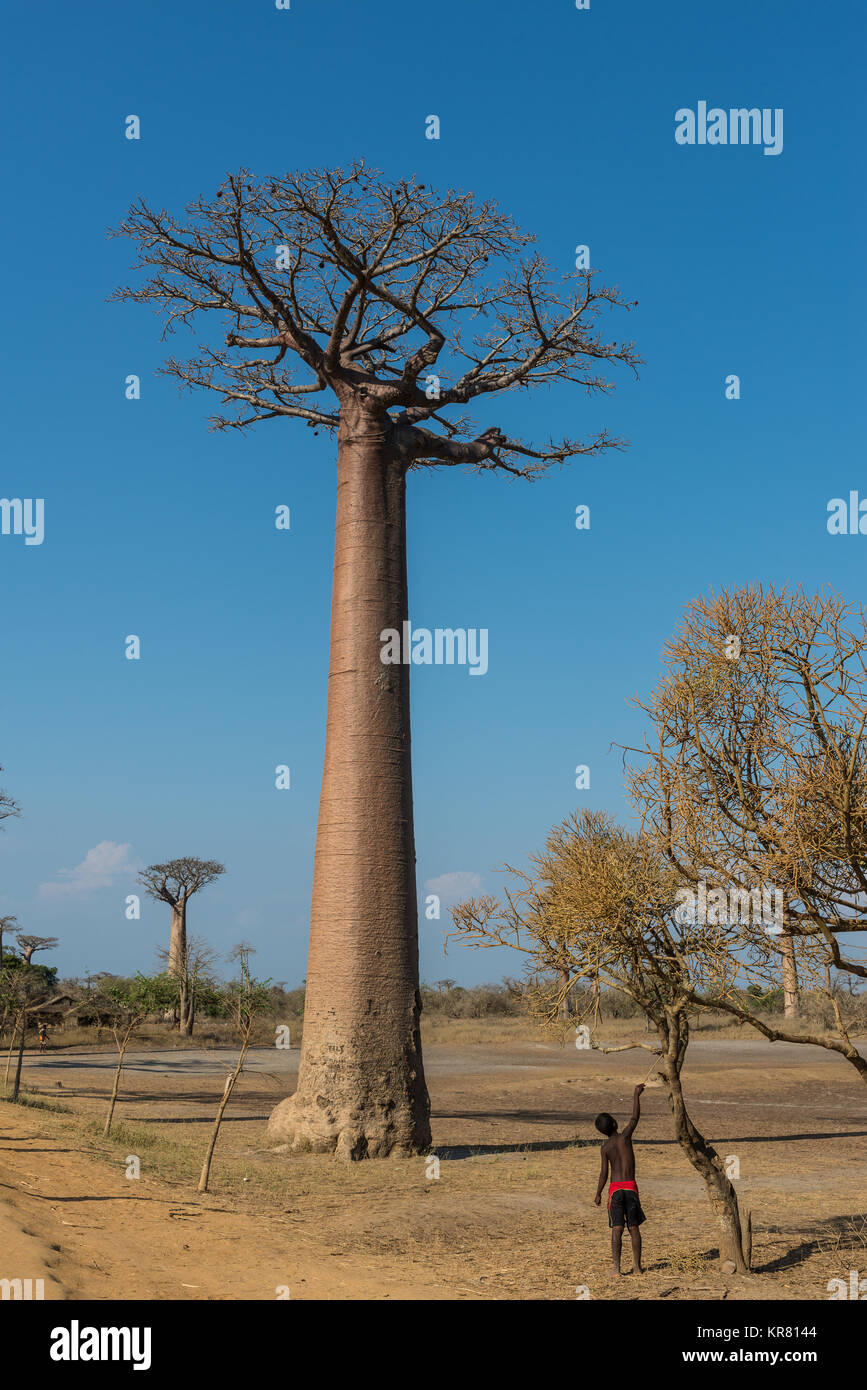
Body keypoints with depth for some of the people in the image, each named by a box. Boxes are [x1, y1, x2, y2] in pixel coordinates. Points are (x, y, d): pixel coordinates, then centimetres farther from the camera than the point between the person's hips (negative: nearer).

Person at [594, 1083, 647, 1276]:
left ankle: (616, 1268, -9)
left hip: (614, 1189, 1)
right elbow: (636, 1116, 6)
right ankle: (637, 1266, 5)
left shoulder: (605, 1147, 1)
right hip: (630, 1187, -1)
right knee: (634, 1228, 6)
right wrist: (636, 1095, 14)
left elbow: (604, 1173, 0)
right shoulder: (624, 1136, -5)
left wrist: (598, 1194, 10)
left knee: (617, 1229, -2)